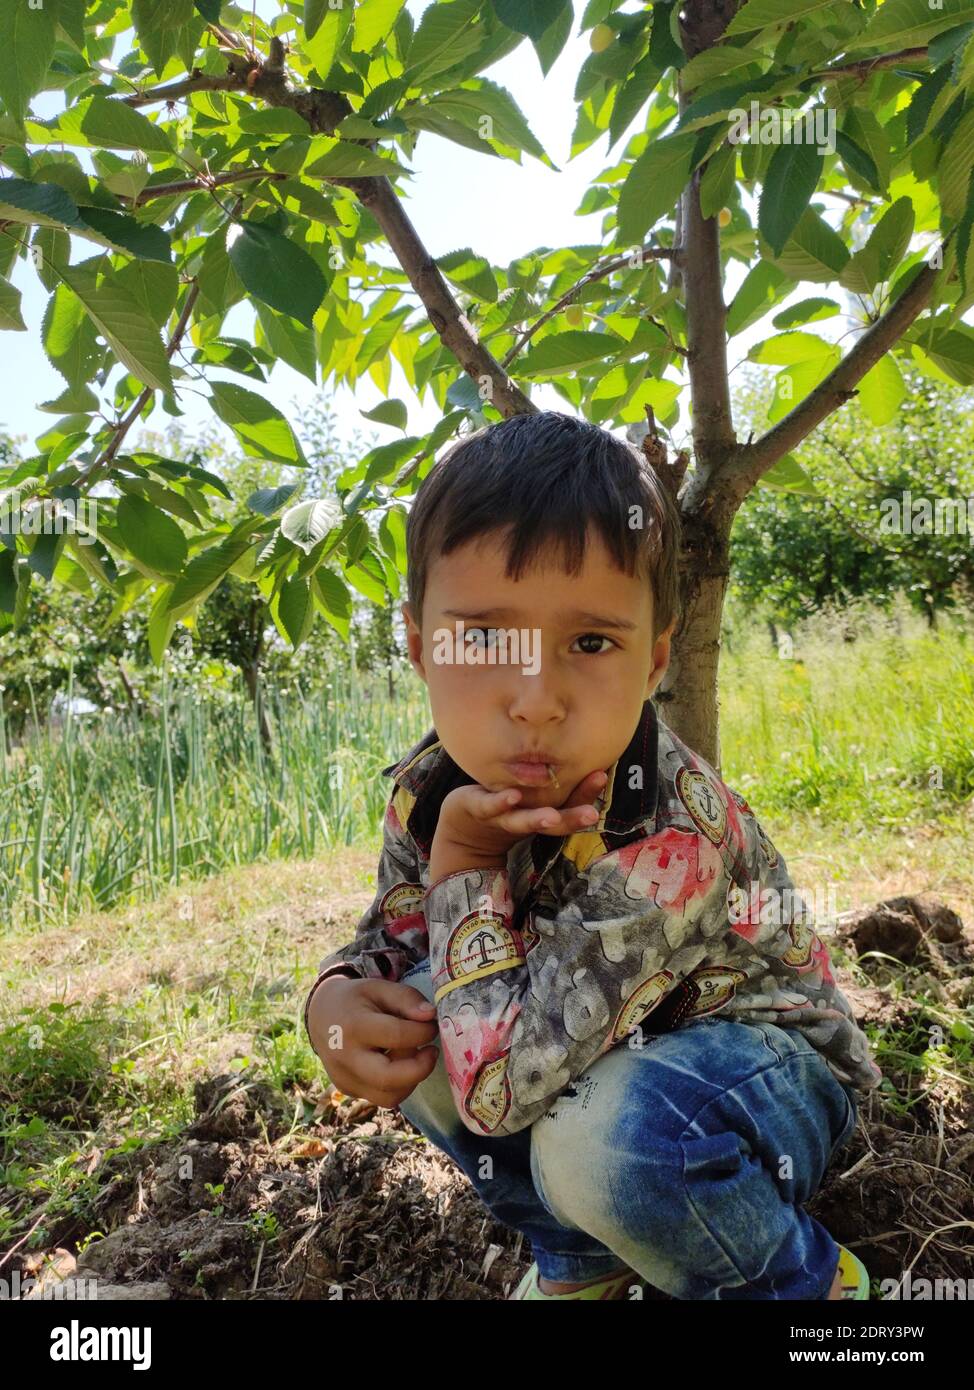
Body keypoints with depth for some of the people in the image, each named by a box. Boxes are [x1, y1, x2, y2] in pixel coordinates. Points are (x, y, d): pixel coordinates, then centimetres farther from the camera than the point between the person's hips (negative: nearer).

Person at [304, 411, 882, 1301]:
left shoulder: (671, 840, -37)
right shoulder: (430, 793, -16)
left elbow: (495, 1087, -37)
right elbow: (390, 940, 0)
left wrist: (465, 866, -30)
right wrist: (337, 999, -24)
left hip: (757, 1054, -6)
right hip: (604, 1047, 6)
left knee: (601, 1139, -36)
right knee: (411, 1013, -15)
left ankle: (802, 1278, 0)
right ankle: (582, 1260, 8)